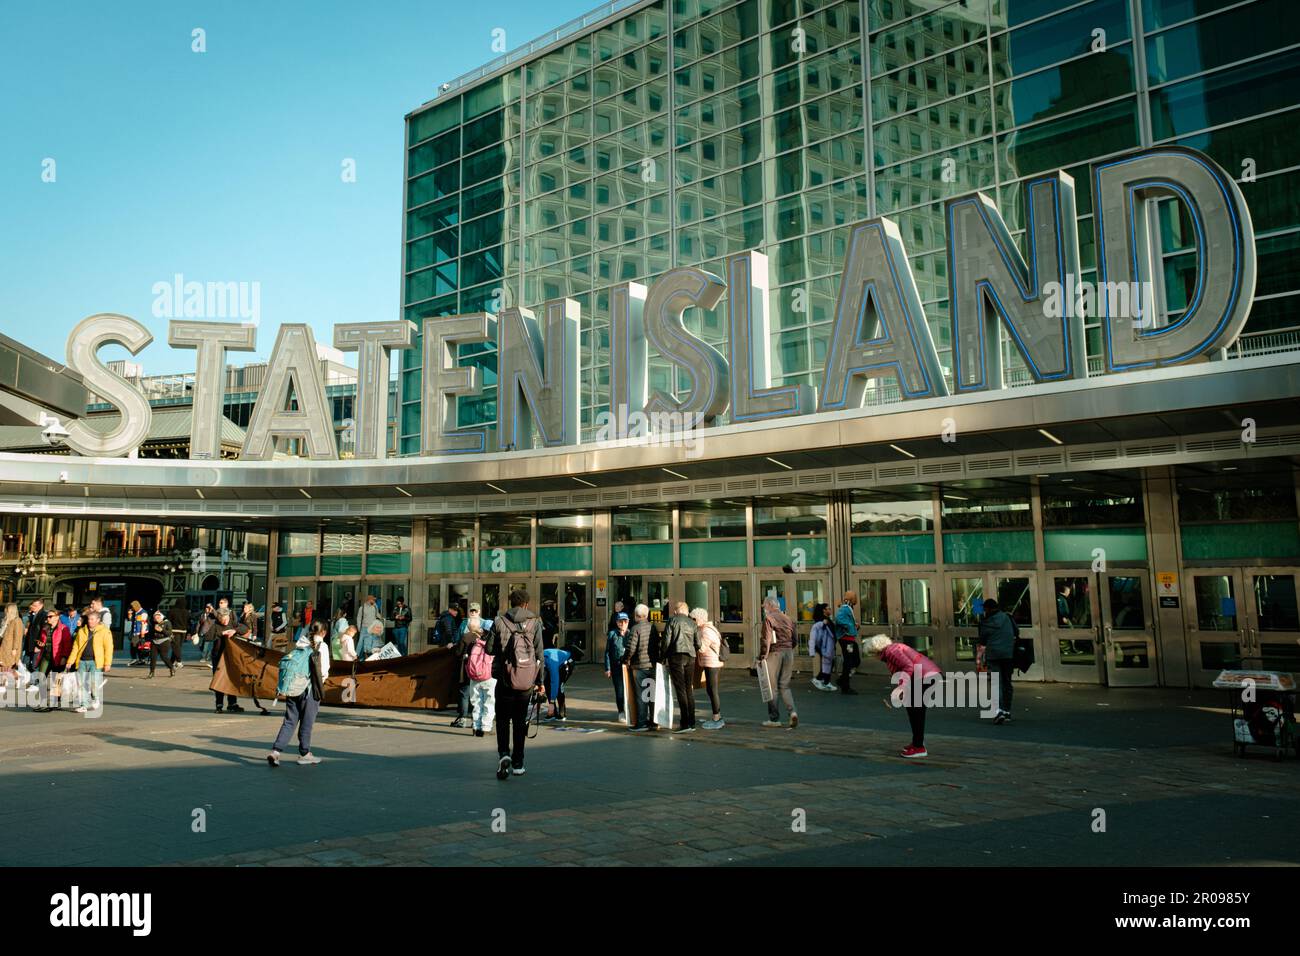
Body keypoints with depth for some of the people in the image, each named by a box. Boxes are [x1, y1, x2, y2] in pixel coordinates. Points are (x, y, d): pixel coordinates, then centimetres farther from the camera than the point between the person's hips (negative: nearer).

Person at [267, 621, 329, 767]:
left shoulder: (299, 643, 10)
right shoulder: (322, 646, -5)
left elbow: (286, 663, 10)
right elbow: (324, 670, -9)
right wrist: (322, 679, 11)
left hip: (293, 686, 5)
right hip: (309, 688, -4)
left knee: (289, 720, 9)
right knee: (307, 722, 7)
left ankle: (275, 751, -3)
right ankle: (304, 754, 16)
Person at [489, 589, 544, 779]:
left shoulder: (499, 622, -3)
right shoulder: (534, 623, -2)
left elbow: (490, 649, -2)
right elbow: (539, 654, -2)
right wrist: (540, 681, 4)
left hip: (504, 680, -1)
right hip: (526, 681, 1)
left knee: (503, 719, 10)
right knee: (520, 721, 12)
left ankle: (503, 753, -13)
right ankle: (517, 764, 16)